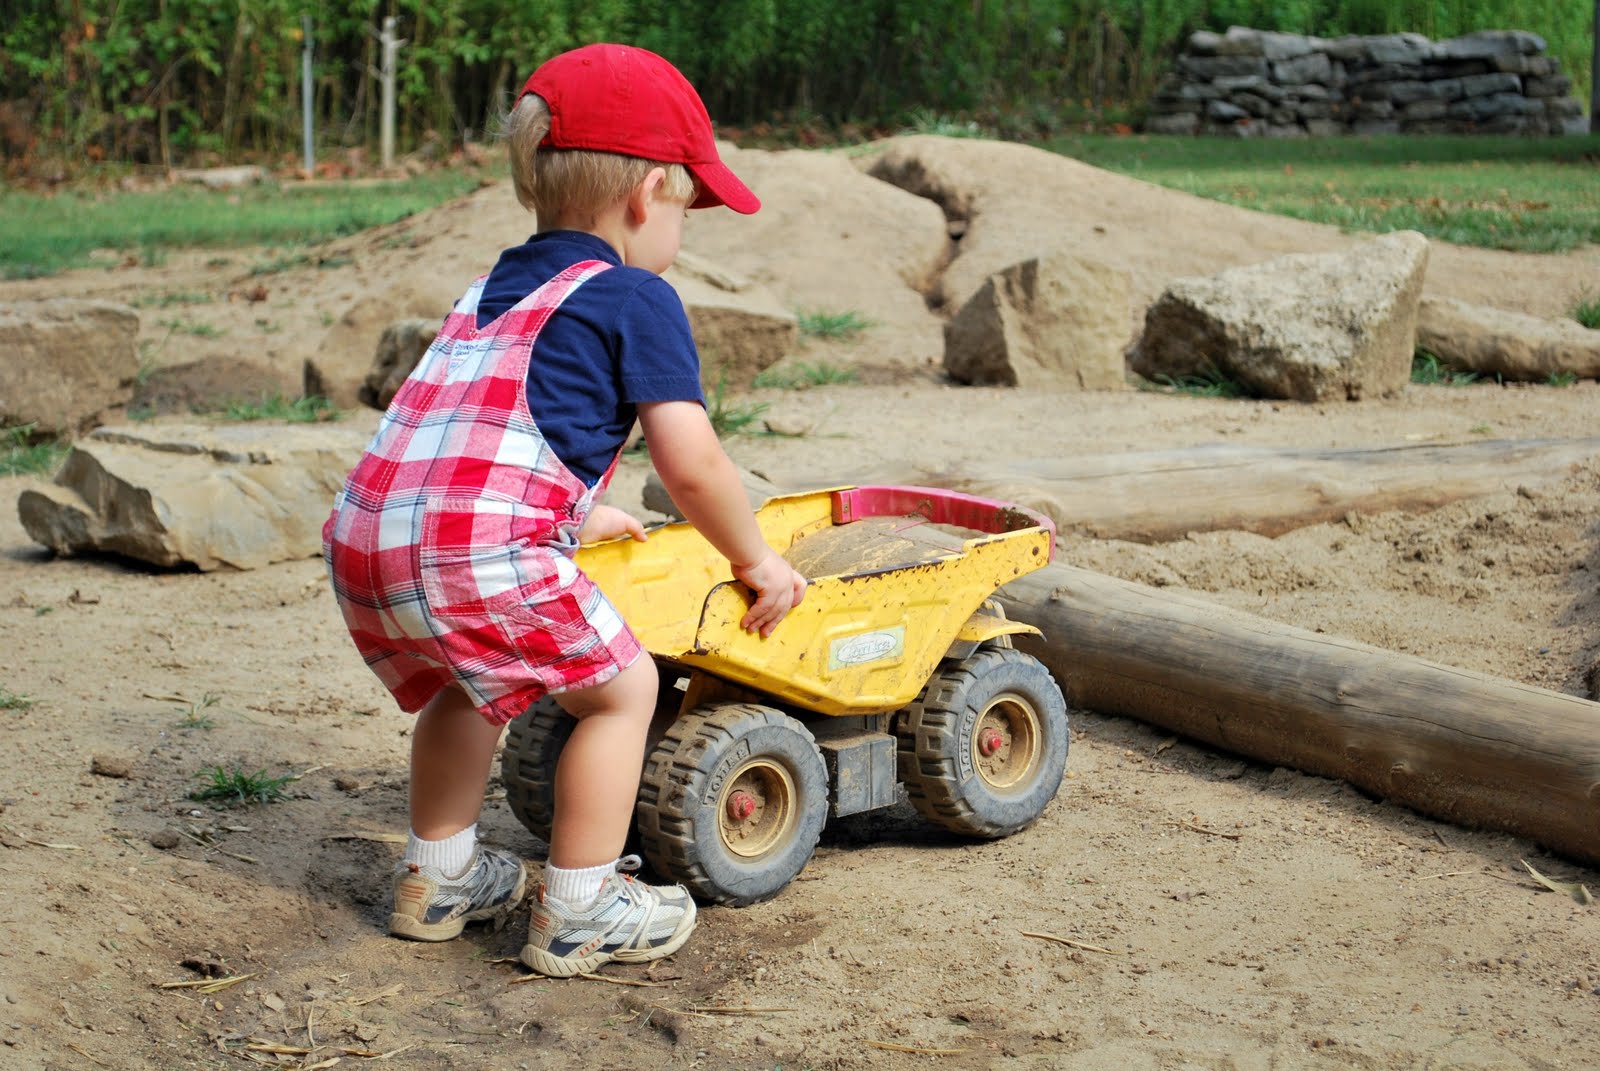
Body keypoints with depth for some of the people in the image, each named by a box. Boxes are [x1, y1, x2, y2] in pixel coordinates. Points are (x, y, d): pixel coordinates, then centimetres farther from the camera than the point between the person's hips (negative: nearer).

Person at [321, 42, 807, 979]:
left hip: (363, 536, 8)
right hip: (482, 550, -8)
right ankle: (578, 913, 15)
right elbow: (691, 465, -1)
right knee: (621, 687, 11)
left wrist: (571, 514, 53)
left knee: (473, 682, 32)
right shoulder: (636, 298, 5)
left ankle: (439, 878, 39)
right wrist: (756, 560, 15)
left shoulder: (492, 289, 28)